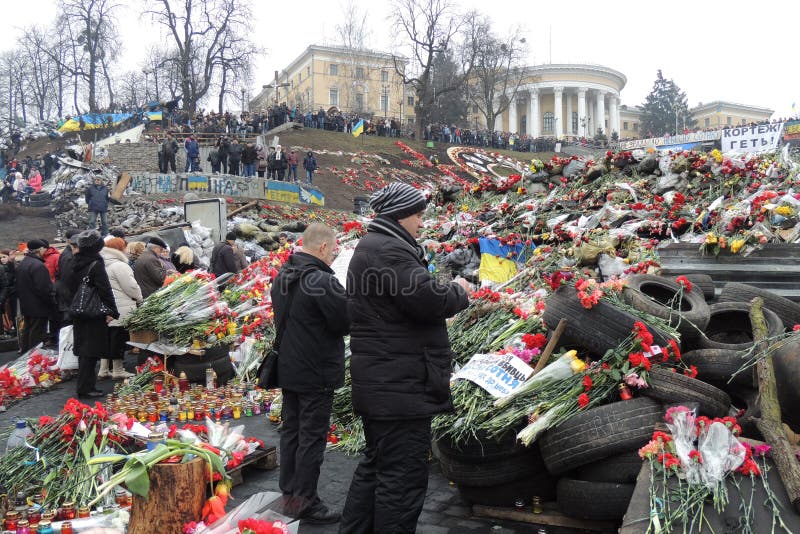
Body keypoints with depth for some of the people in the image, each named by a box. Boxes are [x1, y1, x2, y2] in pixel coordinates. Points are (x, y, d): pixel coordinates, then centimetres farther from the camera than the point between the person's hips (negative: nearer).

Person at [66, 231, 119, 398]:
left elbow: (70, 286, 16)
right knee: (90, 351, -3)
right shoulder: (96, 264, -15)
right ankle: (85, 388, -1)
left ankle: (84, 385, 22)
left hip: (78, 313, 8)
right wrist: (111, 311, -16)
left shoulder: (75, 263, 9)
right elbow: (104, 289, -19)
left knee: (84, 349, 15)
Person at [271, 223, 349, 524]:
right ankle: (304, 500, 10)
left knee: (290, 431, 16)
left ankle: (289, 493, 26)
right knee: (312, 436, 2)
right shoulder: (323, 281, -22)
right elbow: (347, 323, -18)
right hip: (317, 372, -9)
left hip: (287, 369, 9)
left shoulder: (283, 277, 7)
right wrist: (348, 303, 1)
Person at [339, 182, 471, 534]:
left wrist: (444, 304, 11)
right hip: (399, 386, -11)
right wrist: (458, 291, -6)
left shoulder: (371, 247, 19)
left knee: (376, 465, 22)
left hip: (378, 383, 11)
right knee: (403, 476, -1)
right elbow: (427, 299, -25)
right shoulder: (389, 250, -16)